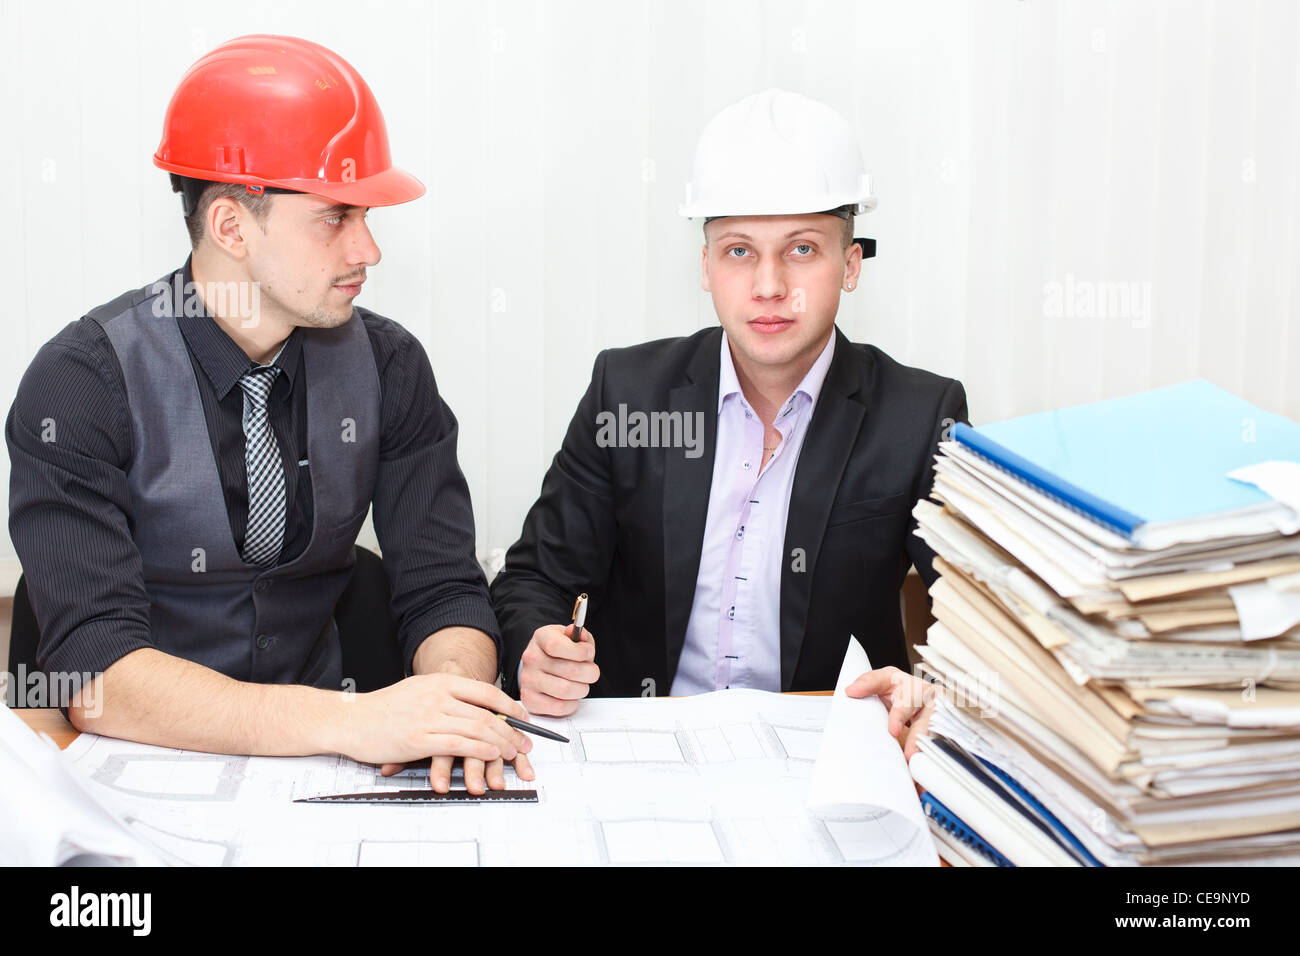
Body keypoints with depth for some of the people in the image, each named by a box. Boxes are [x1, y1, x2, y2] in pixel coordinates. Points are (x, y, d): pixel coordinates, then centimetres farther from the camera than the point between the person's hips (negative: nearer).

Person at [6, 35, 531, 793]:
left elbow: (443, 590, 0)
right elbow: (96, 671, -20)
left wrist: (452, 699, -23)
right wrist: (352, 722, -31)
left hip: (313, 768, 3)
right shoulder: (82, 386, -12)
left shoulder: (388, 367, 0)